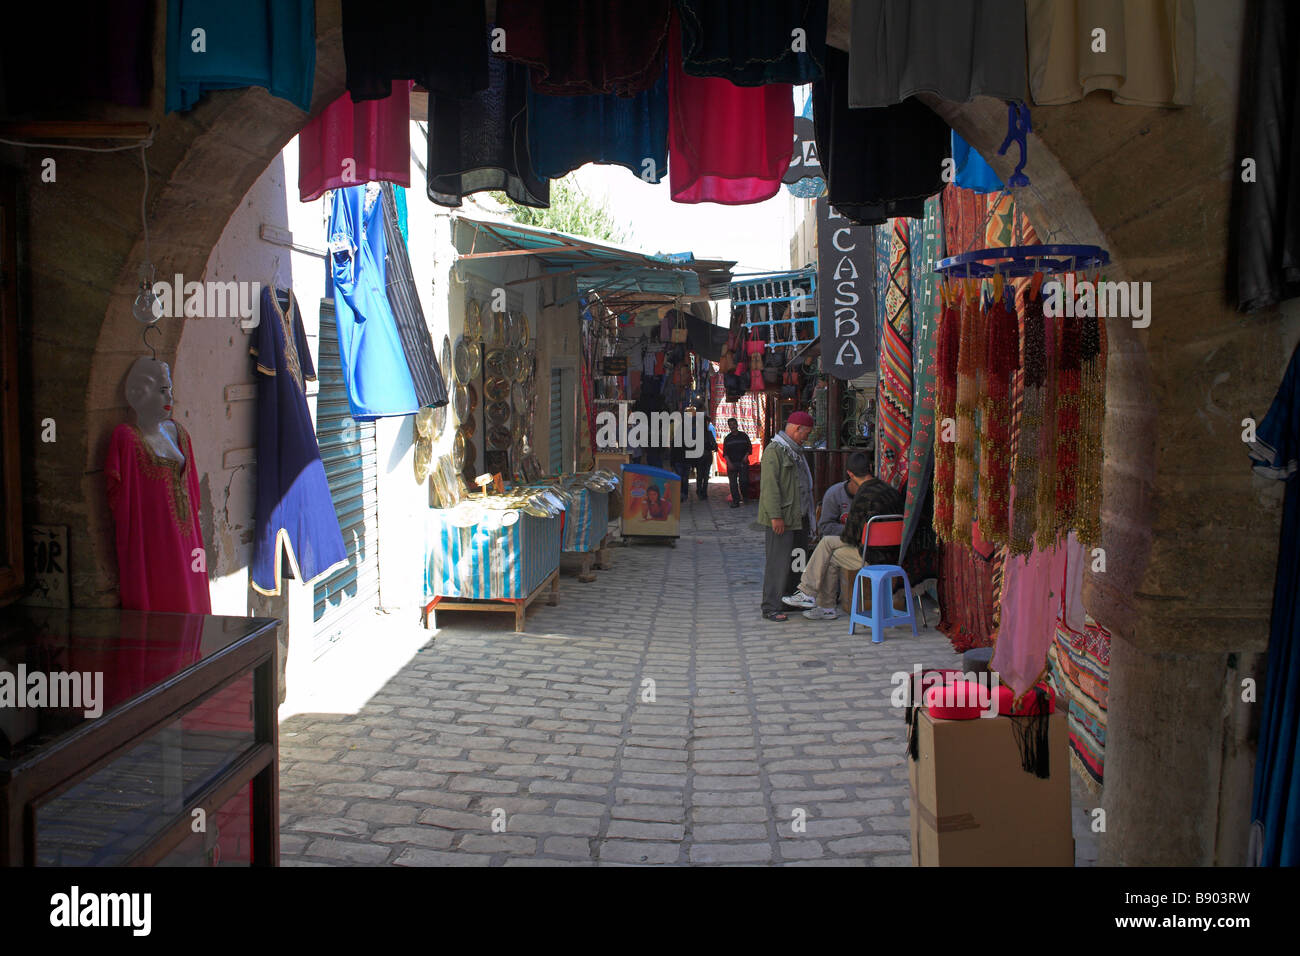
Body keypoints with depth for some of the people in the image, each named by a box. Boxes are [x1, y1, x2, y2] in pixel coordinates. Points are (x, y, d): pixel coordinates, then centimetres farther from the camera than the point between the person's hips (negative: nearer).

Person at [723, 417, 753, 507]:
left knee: (743, 481, -9)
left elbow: (750, 447, 10)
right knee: (733, 483, -2)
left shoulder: (744, 436, 7)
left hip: (743, 462, -1)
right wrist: (729, 462, -8)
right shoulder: (727, 438, 8)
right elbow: (725, 452, 5)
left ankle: (743, 496, 18)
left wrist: (746, 456, -8)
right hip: (732, 463, 1)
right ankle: (735, 501, 3)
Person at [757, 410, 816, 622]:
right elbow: (770, 485, -19)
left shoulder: (795, 451, 20)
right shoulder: (774, 450, -12)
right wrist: (775, 516, -23)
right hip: (780, 519, -10)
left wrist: (808, 515, 22)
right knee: (778, 563, -9)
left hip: (799, 518, 10)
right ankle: (771, 608, -5)